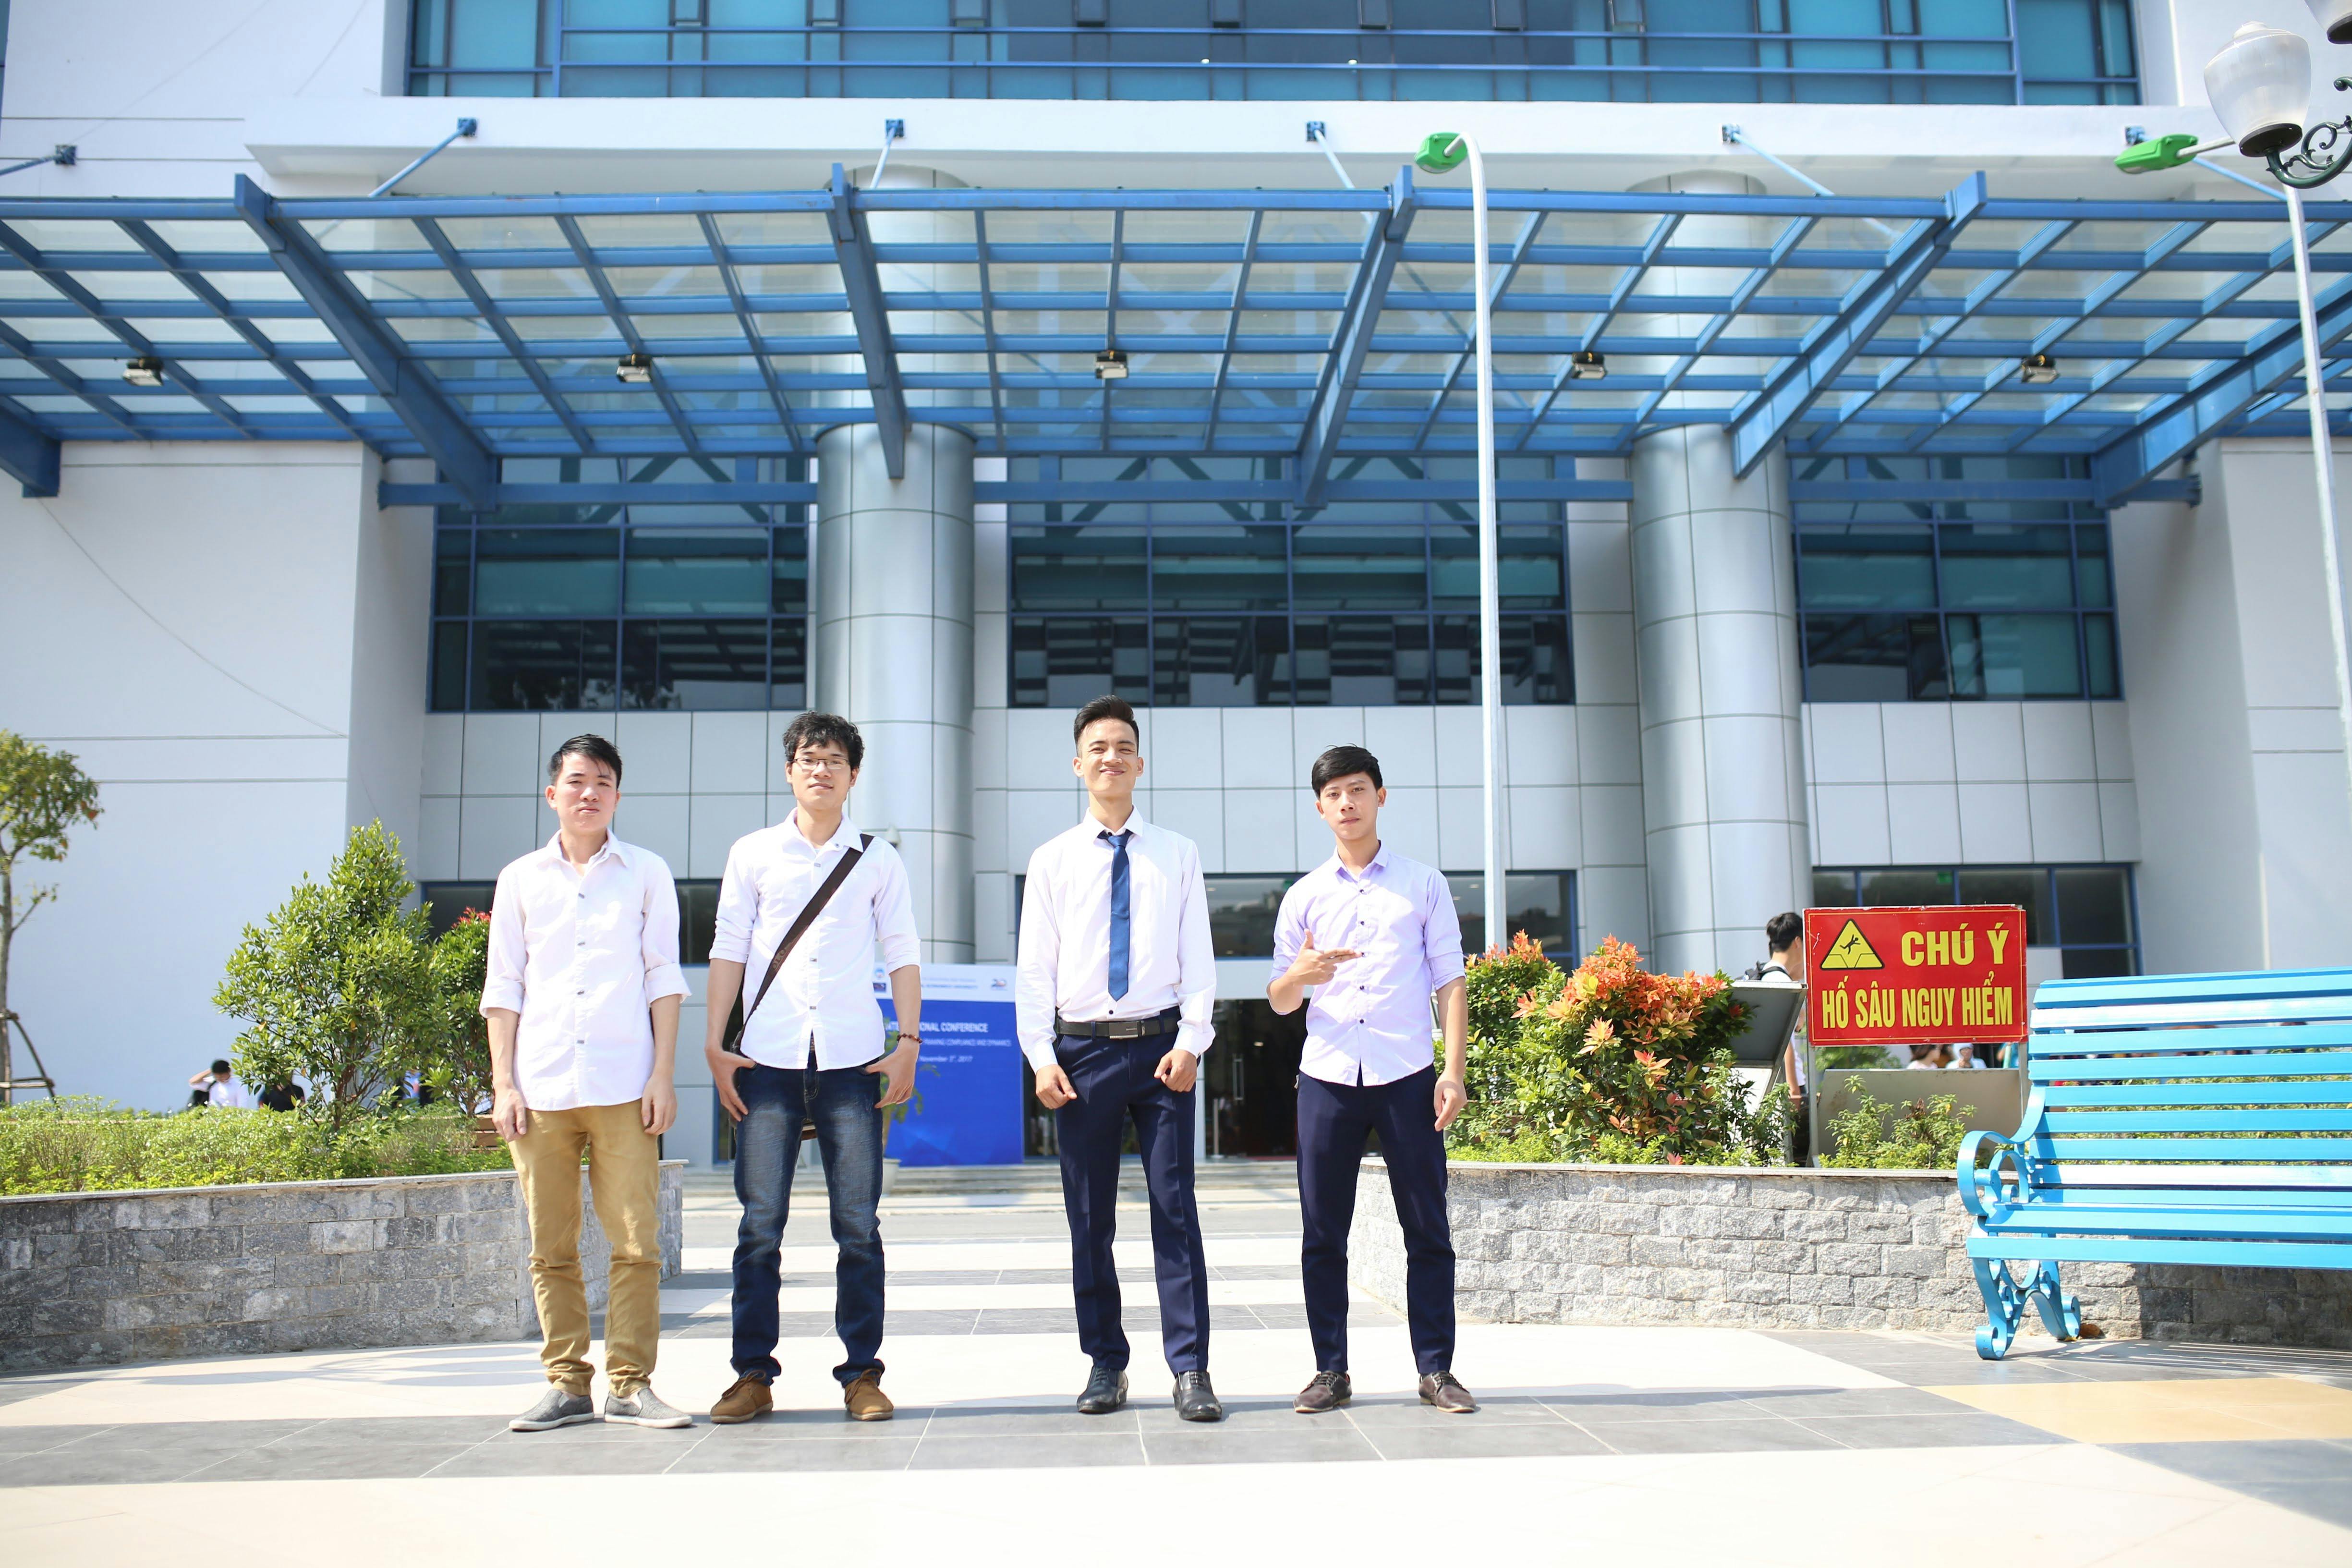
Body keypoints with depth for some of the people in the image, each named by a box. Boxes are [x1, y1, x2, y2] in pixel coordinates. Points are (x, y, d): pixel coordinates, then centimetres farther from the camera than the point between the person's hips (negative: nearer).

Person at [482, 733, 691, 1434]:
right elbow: (503, 987, 12)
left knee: (636, 1243, -4)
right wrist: (503, 1082, 3)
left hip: (623, 1086, -1)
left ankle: (631, 1384, 4)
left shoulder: (647, 873, 10)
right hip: (540, 1087, 1)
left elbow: (663, 978, 8)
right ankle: (567, 1383, 13)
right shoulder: (520, 879, 13)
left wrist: (663, 1075, -1)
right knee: (551, 1248, 4)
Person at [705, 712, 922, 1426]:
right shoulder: (752, 854, 11)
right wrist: (714, 1044, 1)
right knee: (760, 1224, 0)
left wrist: (909, 1040, -2)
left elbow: (903, 954, 8)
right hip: (767, 1059, 0)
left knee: (858, 1224, 1)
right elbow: (729, 950, 9)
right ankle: (753, 1374, 9)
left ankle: (862, 1373, 8)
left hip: (851, 1058, 0)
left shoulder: (878, 860, 11)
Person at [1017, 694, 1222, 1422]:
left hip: (1161, 1046, -1)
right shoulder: (1051, 860, 8)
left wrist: (1190, 1043, -7)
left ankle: (1190, 1370, 2)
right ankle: (1105, 1365, 17)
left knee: (1175, 1210, -3)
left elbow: (1198, 958, 5)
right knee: (1090, 1218, 6)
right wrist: (1042, 1057, -5)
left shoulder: (1177, 856, 8)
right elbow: (1034, 967, 5)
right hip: (1082, 1050, 1)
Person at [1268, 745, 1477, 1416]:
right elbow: (1279, 1001, 12)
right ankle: (1331, 1369, 10)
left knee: (1427, 1229, 0)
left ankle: (1437, 1368, 9)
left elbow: (1450, 983, 7)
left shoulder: (1424, 885, 9)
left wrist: (1454, 1072, -3)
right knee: (1323, 1233, 1)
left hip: (1407, 1076, -1)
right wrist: (1300, 974, -11)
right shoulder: (1304, 896, 12)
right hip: (1327, 1077, 1)